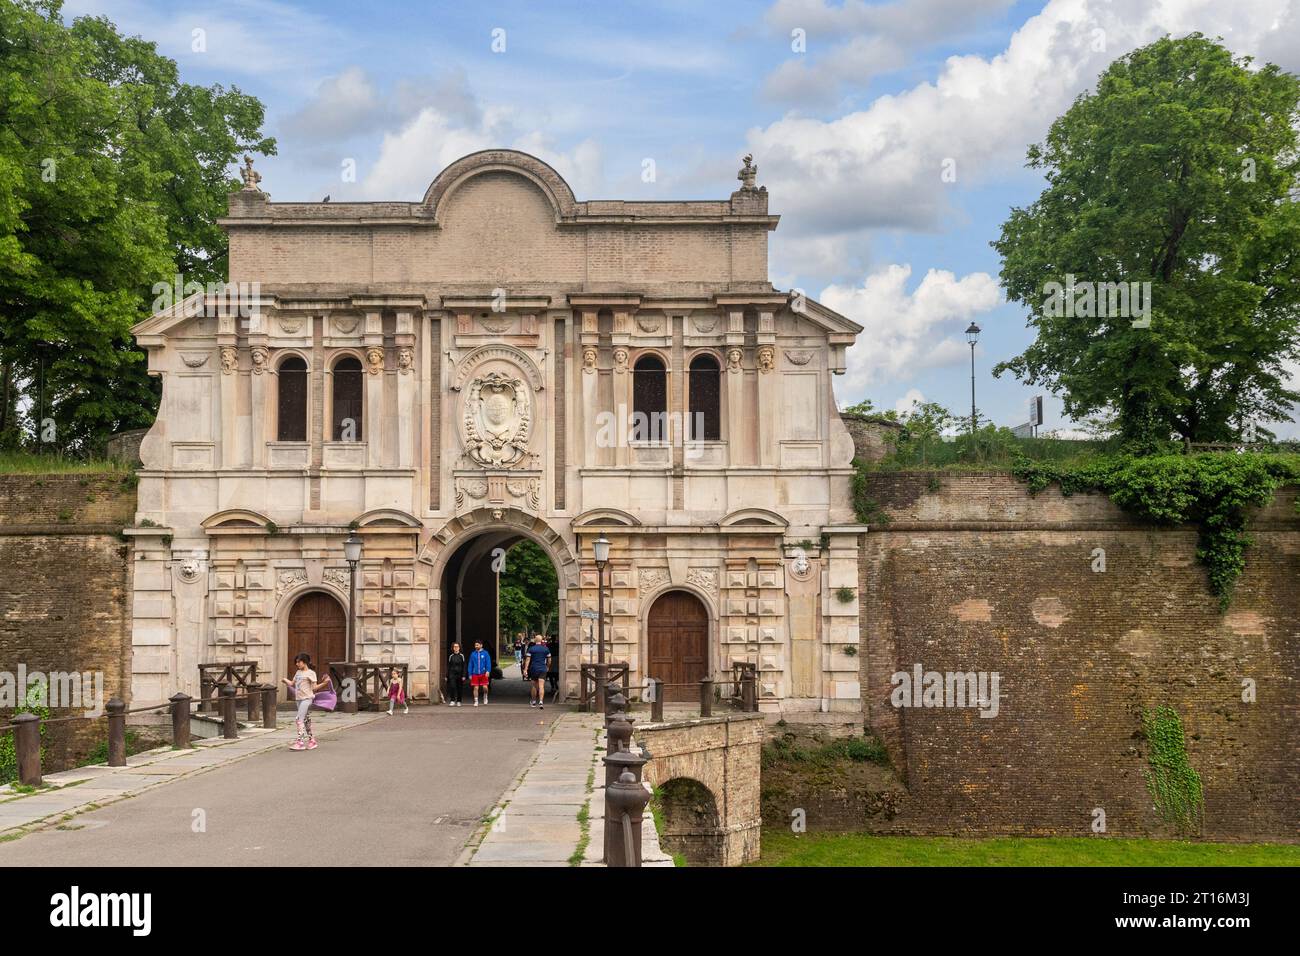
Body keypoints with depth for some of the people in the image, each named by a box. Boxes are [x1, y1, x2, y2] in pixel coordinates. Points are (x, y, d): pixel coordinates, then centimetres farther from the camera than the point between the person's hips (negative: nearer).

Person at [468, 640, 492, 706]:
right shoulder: (473, 654, 7)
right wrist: (470, 674, 7)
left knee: (485, 687, -6)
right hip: (475, 674, 2)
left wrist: (488, 671, -16)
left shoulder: (485, 653, 0)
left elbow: (488, 663, -3)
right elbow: (470, 665, 10)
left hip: (483, 673, -2)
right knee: (475, 688, 1)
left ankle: (485, 697, 23)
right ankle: (476, 701, 10)